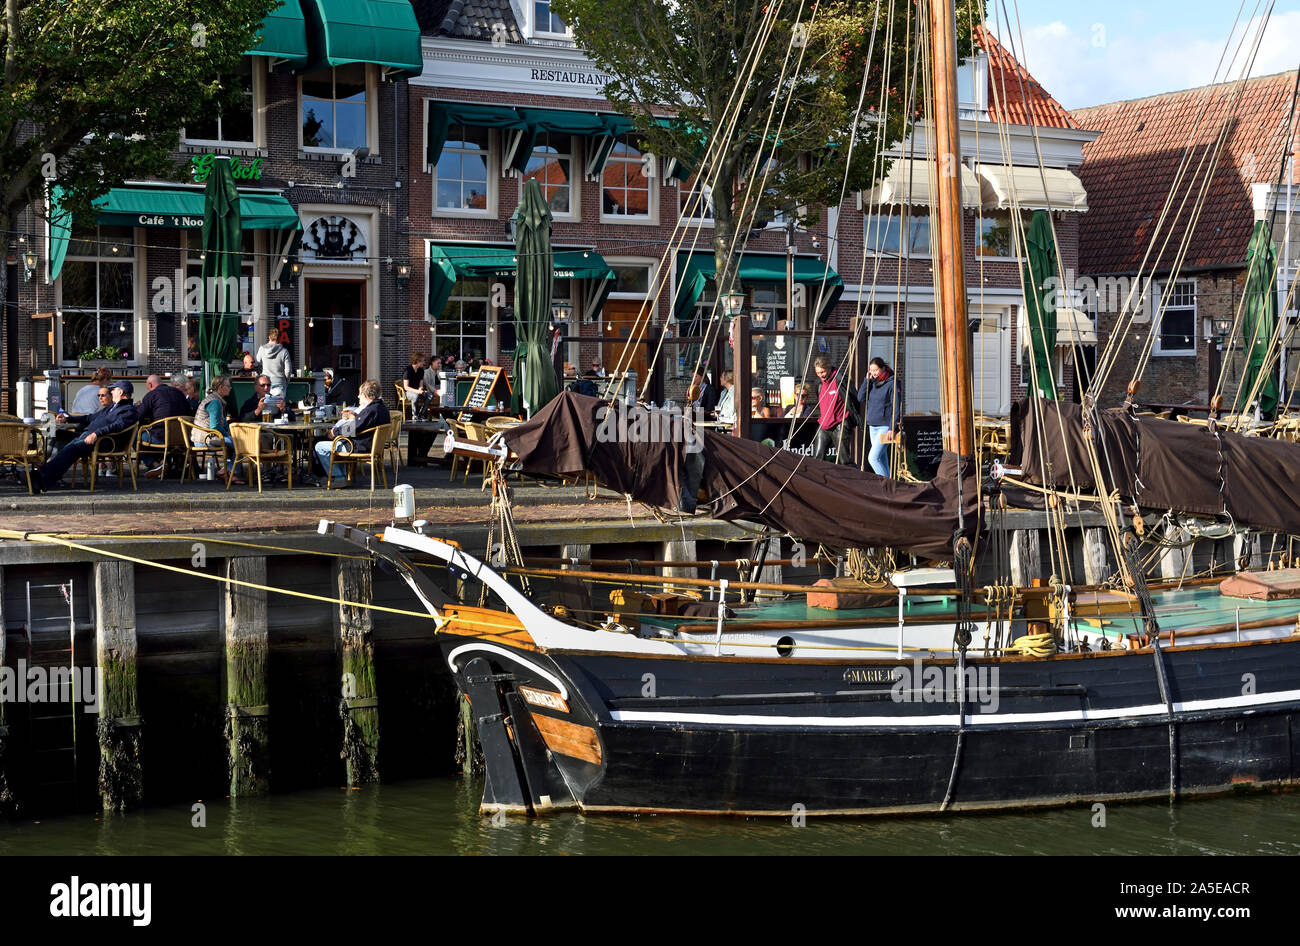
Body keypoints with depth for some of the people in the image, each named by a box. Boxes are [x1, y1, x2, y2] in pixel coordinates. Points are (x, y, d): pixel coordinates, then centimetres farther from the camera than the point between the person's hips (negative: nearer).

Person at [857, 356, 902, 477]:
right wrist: (867, 380, -2)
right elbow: (861, 398, 3)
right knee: (882, 458, 10)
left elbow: (896, 408, -12)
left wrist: (892, 429, -18)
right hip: (872, 426, 7)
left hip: (885, 426, -7)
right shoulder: (872, 383, 11)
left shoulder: (891, 384, -10)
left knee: (873, 457, -15)